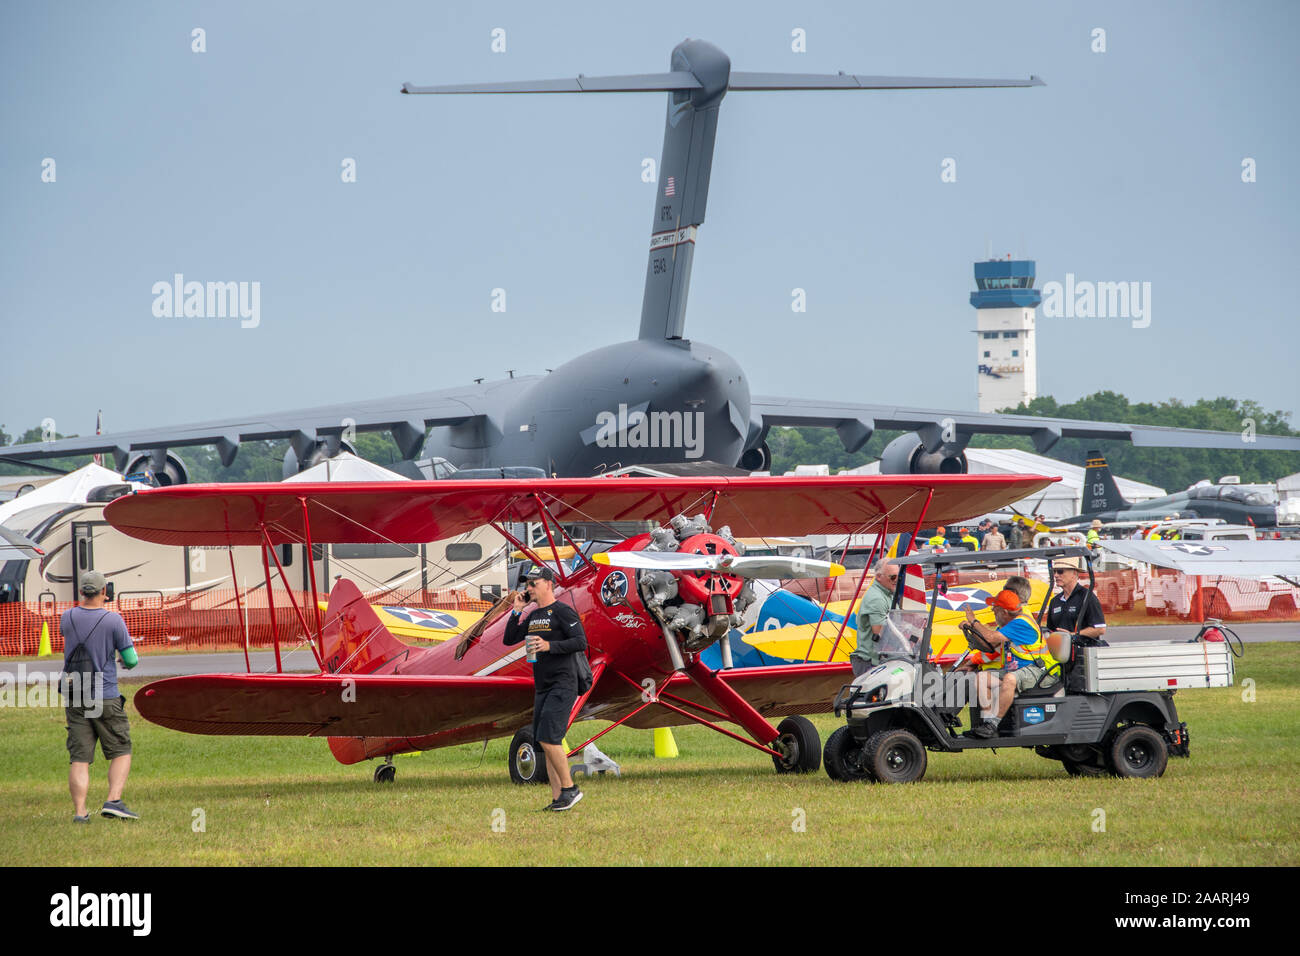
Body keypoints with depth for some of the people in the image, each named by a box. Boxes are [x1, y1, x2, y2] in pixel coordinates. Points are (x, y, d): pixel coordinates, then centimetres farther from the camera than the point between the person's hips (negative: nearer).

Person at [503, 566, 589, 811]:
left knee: (548, 739, -18)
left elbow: (581, 643, -17)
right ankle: (558, 799, 7)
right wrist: (517, 612, 5)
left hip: (562, 686, -9)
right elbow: (508, 640, 16)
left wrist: (549, 646, -26)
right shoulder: (533, 616, 16)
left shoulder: (563, 612, -8)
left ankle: (570, 788, -8)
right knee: (546, 744, 5)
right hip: (542, 688, 9)